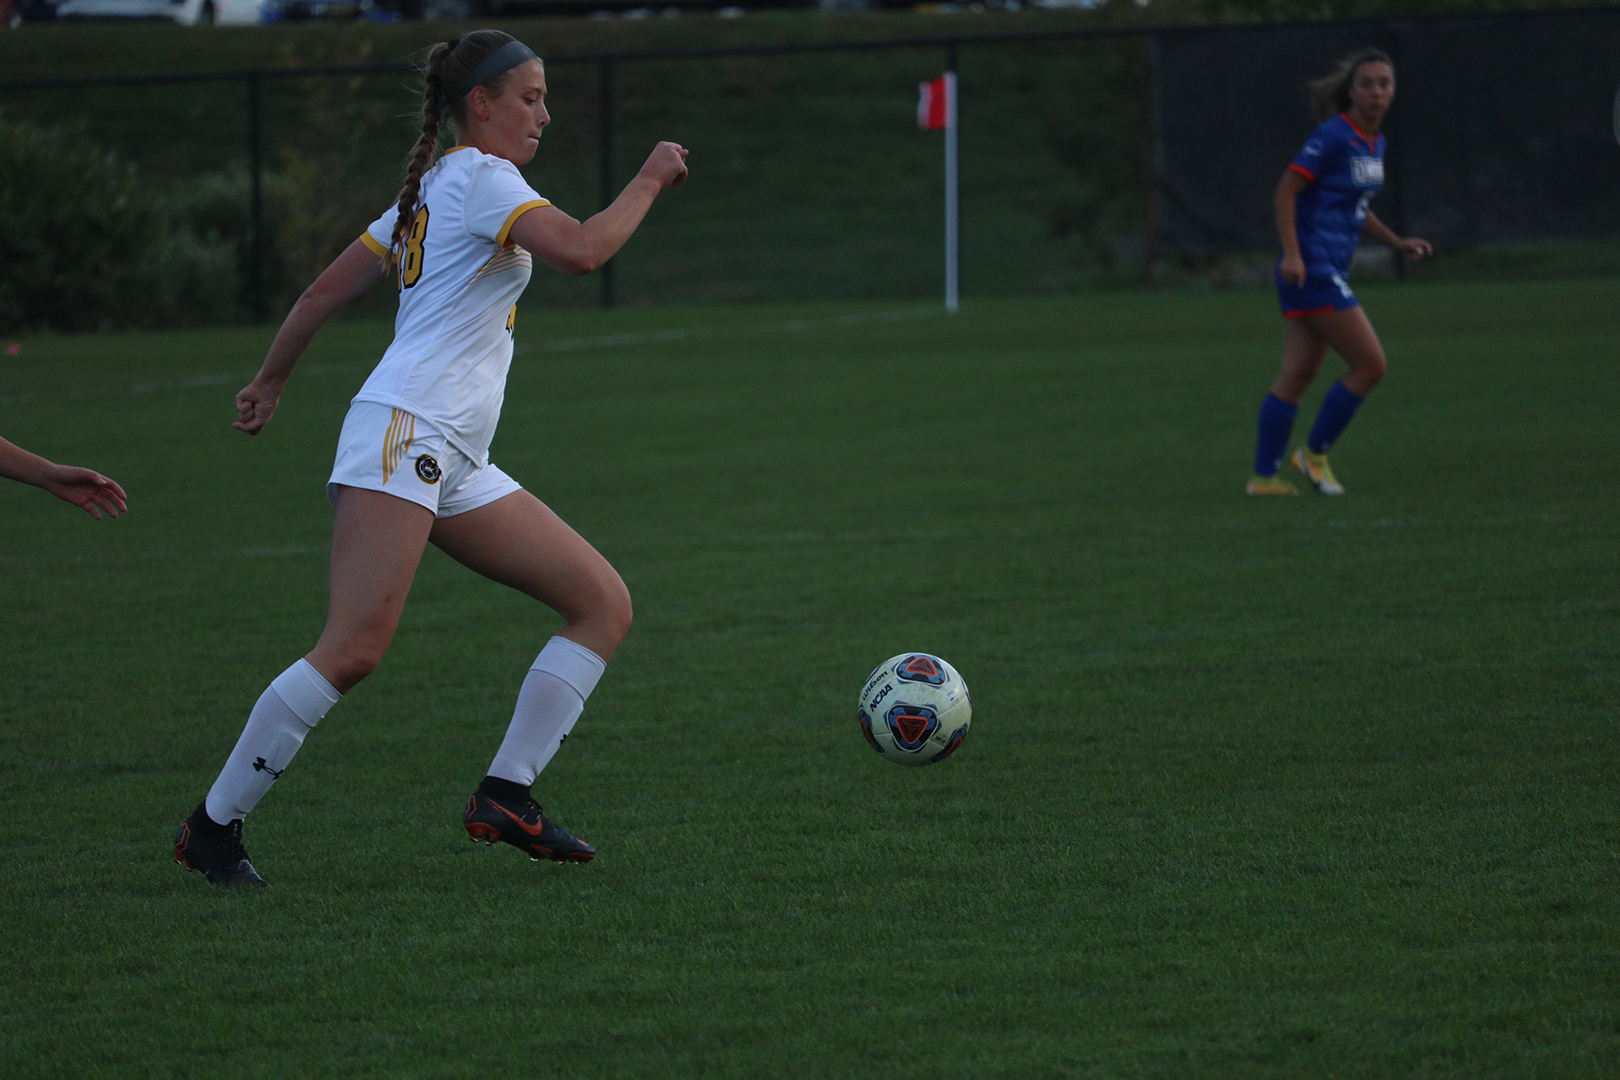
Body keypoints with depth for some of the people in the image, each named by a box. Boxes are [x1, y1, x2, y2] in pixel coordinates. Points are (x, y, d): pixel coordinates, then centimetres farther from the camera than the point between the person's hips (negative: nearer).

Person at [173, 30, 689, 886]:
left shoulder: (430, 190, 23)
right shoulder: (480, 177, -5)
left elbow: (327, 290, 26)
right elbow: (580, 250, -20)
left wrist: (273, 379, 36)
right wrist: (650, 181, -6)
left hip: (455, 463, 10)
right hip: (403, 433, -10)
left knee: (604, 604, 3)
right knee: (354, 651, -19)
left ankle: (504, 796, -1)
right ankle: (213, 827, -11)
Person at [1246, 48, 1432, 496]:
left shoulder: (1374, 143, 13)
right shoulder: (1333, 137, -13)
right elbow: (1285, 193, -15)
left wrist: (1396, 242, 17)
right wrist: (1292, 253, -23)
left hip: (1328, 272, 9)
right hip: (1312, 269, -9)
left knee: (1297, 375, 8)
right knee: (1370, 363, -7)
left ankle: (1264, 476, 11)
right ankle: (1315, 453, 5)